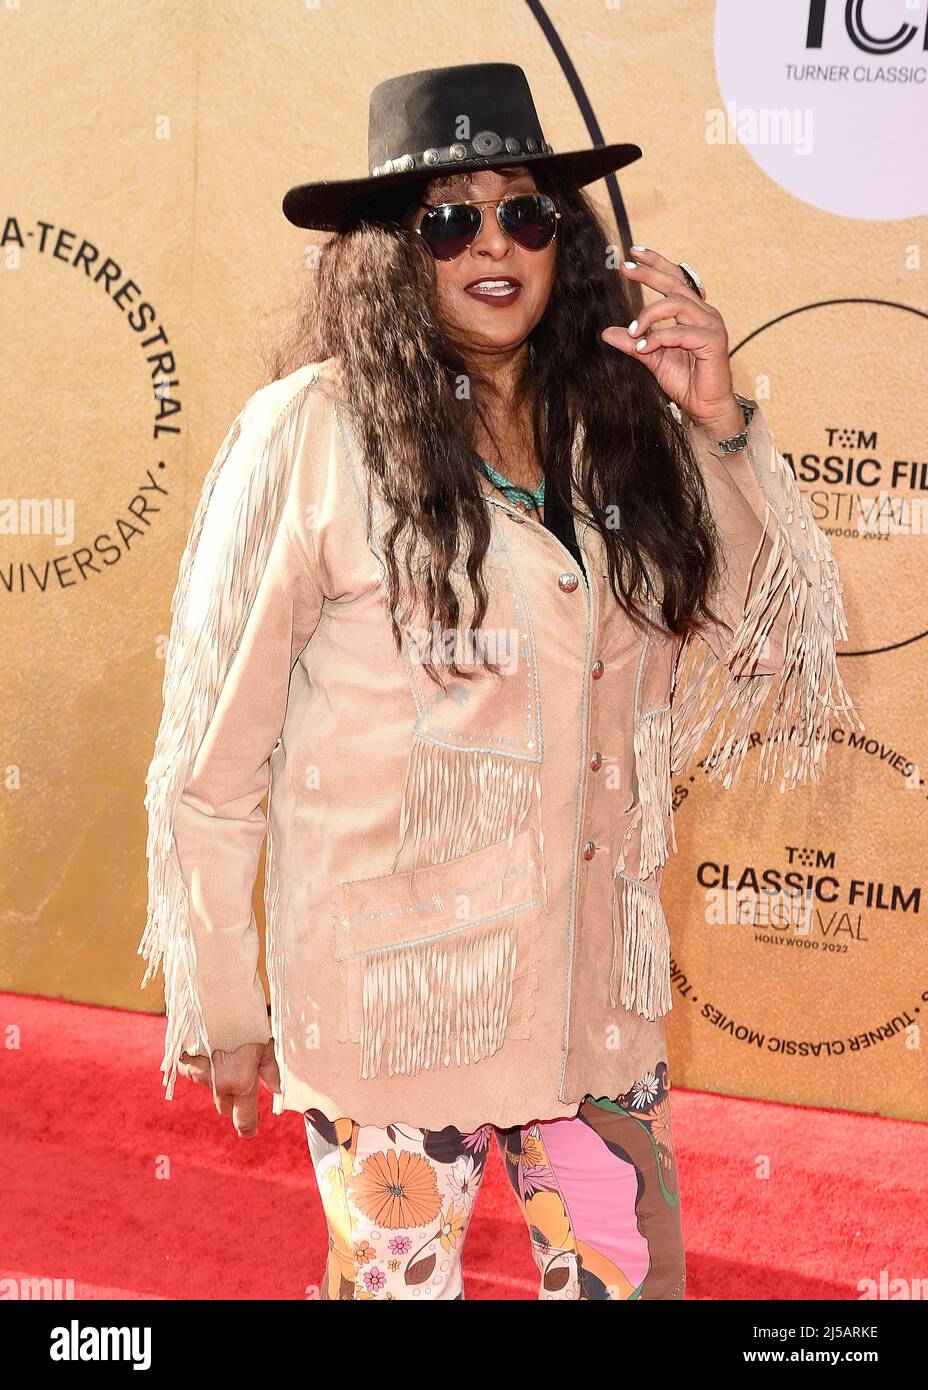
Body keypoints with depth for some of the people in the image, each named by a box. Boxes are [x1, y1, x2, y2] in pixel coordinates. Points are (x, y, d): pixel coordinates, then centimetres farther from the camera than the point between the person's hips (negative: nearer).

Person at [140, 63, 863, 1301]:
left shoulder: (620, 422, 0)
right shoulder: (313, 432, -13)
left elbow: (784, 641, 3)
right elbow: (211, 747, -9)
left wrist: (720, 427, -10)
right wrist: (218, 1006, -3)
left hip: (599, 989, 4)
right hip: (388, 990, -4)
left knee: (631, 1271, 18)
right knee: (402, 1277, 13)